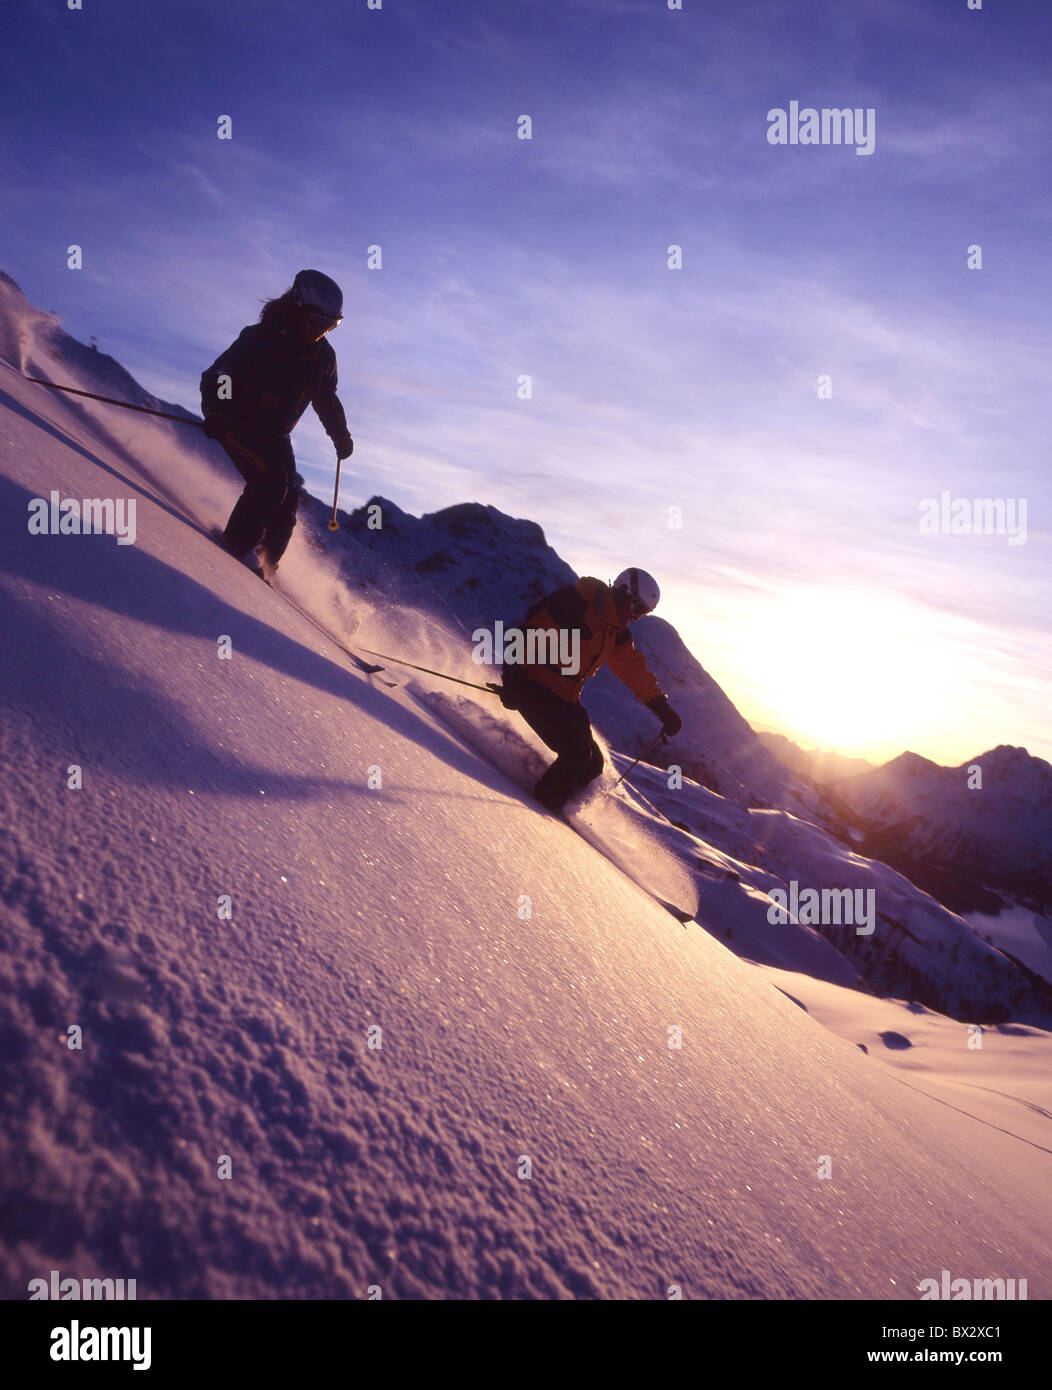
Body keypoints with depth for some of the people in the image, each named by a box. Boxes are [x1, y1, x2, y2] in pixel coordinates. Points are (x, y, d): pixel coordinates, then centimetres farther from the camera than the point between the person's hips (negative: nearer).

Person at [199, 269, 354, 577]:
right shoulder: (261, 338, -18)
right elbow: (218, 375, -23)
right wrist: (215, 412, -40)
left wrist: (340, 435, 14)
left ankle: (264, 567, 5)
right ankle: (239, 544, -16)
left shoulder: (323, 356, 2)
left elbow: (326, 398, 21)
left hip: (275, 436, 6)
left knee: (287, 503, -3)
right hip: (238, 424, -6)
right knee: (271, 479, -27)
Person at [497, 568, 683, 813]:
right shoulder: (574, 604, -17)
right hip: (534, 686, -9)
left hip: (566, 697, 9)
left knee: (592, 763, 3)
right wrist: (513, 681, -25)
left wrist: (664, 710, 15)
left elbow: (635, 670, 18)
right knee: (577, 753, -20)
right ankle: (545, 801, -1)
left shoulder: (617, 633, 10)